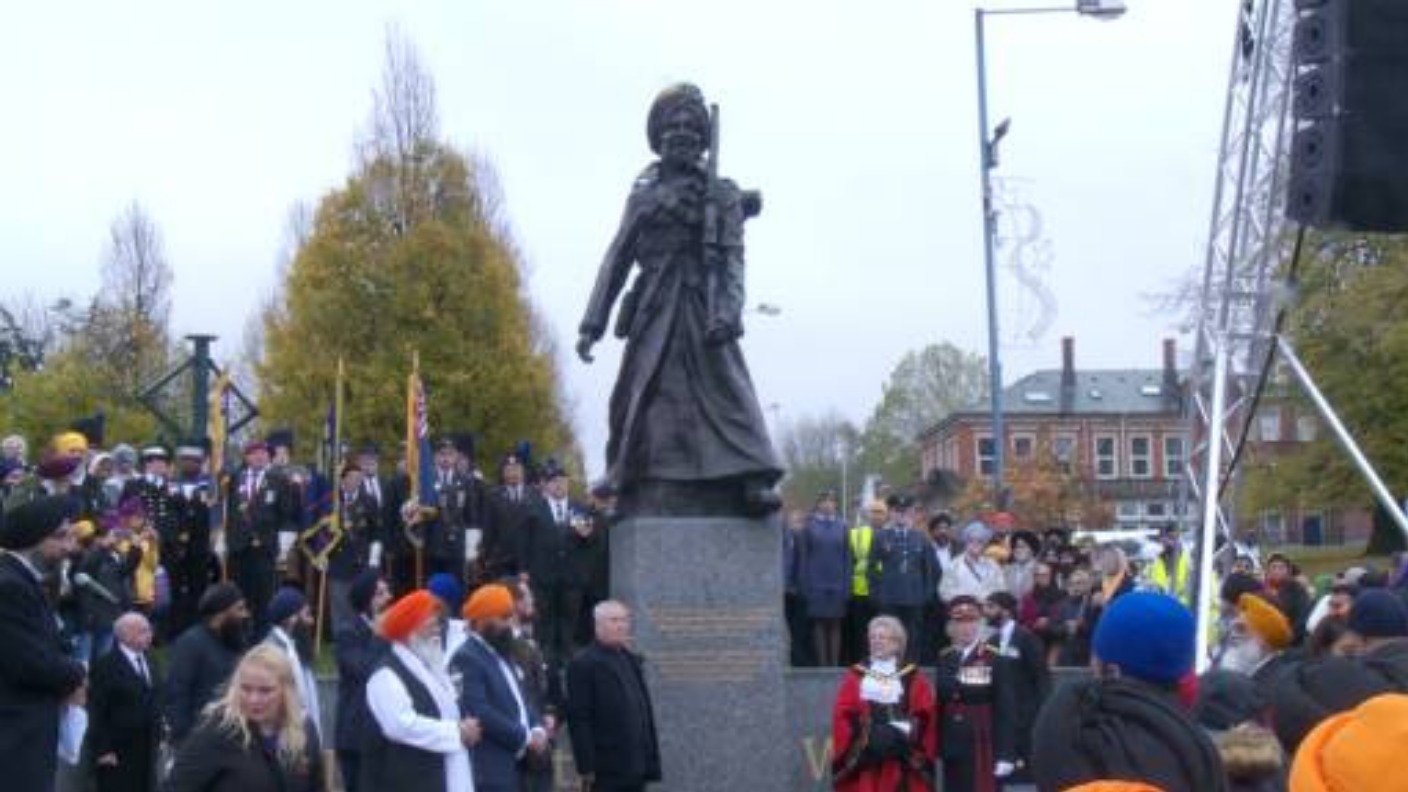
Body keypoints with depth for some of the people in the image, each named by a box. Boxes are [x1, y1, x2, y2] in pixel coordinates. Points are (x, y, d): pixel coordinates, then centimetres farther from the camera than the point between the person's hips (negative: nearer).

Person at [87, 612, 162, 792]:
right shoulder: (106, 666, -11)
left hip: (146, 751, 7)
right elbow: (97, 713, -13)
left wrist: (158, 738, 12)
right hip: (117, 753, -7)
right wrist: (102, 750, -17)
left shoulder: (148, 664, 14)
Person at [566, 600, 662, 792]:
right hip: (608, 770, -7)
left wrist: (651, 759, 11)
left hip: (637, 767, 7)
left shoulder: (631, 660, 15)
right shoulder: (583, 664, -9)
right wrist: (586, 766, -18)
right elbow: (578, 719, -13)